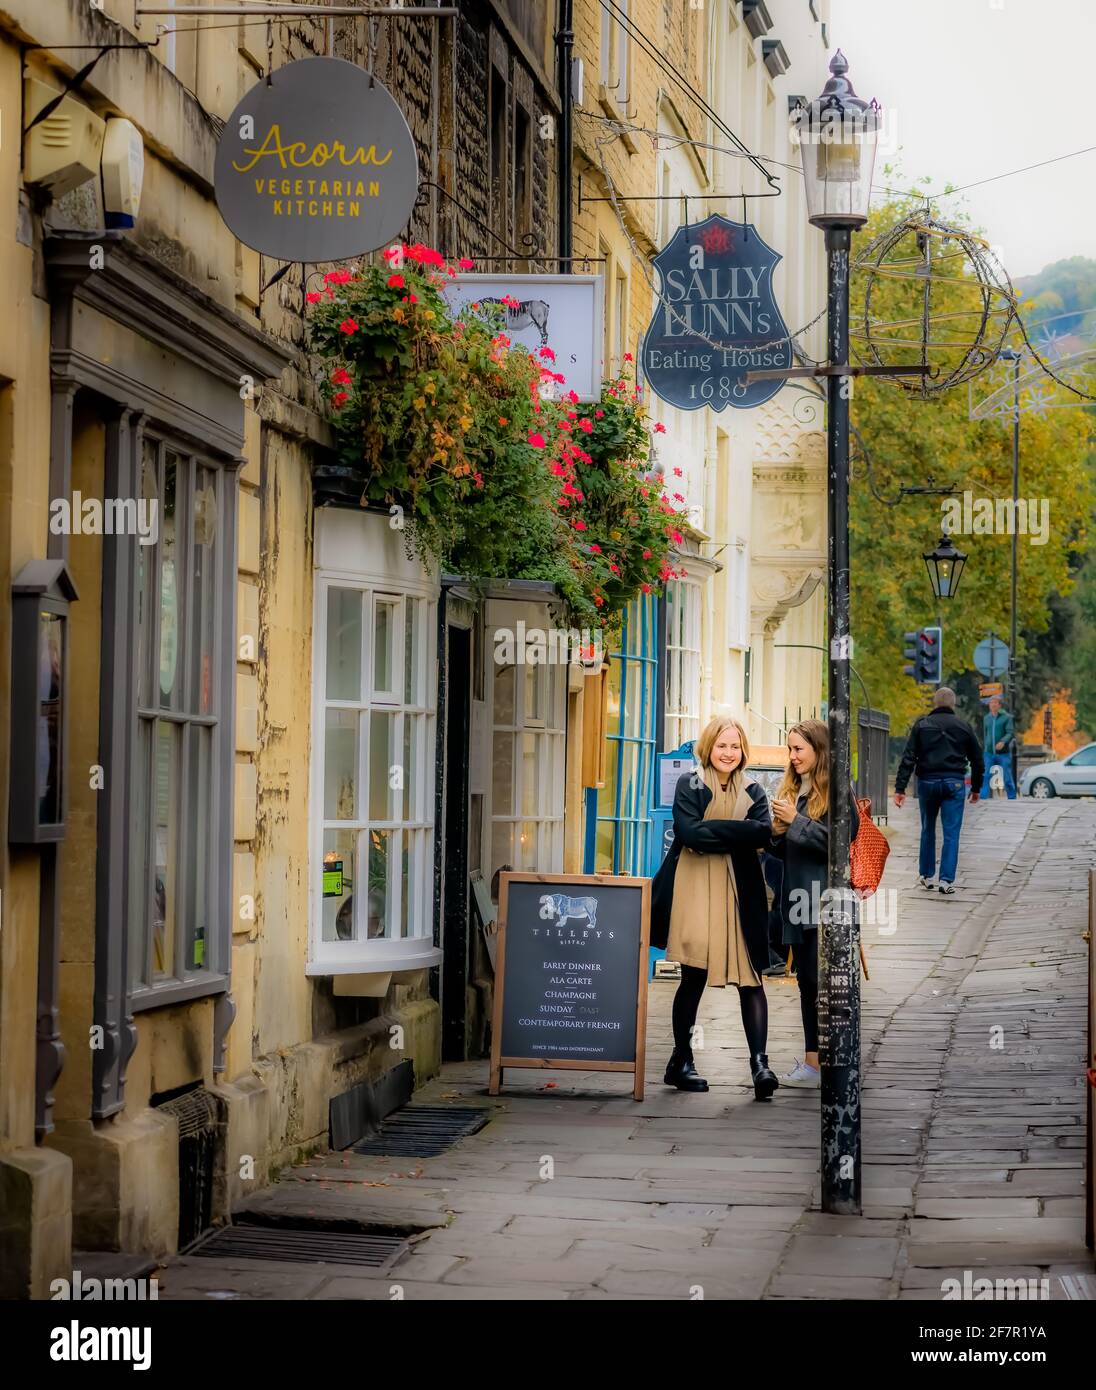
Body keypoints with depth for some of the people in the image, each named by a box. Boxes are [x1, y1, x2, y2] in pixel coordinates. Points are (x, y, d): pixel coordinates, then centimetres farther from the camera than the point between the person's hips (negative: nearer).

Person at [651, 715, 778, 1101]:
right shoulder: (689, 786, 4)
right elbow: (690, 833, -12)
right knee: (694, 978, 0)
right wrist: (736, 832, -11)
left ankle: (759, 1062, -12)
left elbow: (763, 833, -6)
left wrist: (713, 832, -15)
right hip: (695, 890, -2)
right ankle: (681, 1061, 14)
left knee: (749, 978, -7)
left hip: (738, 893, 2)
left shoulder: (752, 792, 12)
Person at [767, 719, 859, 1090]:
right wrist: (777, 832, -4)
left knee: (822, 980, -7)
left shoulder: (836, 791, -8)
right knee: (806, 982, 9)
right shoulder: (791, 789, 14)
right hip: (798, 899, 8)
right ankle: (812, 1062, 12)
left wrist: (796, 821, -16)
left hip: (824, 901, -8)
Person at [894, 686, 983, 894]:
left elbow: (908, 758, -3)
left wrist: (900, 788, -4)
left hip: (927, 782, 1)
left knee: (928, 829, 16)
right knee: (951, 833, 0)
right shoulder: (963, 727, 5)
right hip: (954, 783, -1)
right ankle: (946, 879, -7)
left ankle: (926, 875, 21)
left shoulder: (922, 725, 3)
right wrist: (976, 788, 23)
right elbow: (977, 760, 11)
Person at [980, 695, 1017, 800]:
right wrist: (983, 750, 23)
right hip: (989, 753, 3)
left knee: (1007, 778, 1)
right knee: (985, 777, -9)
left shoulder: (1006, 717, -1)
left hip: (1004, 753, -3)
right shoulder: (986, 718, 13)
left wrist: (1003, 742, -28)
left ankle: (1012, 798, 13)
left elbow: (1010, 733, -10)